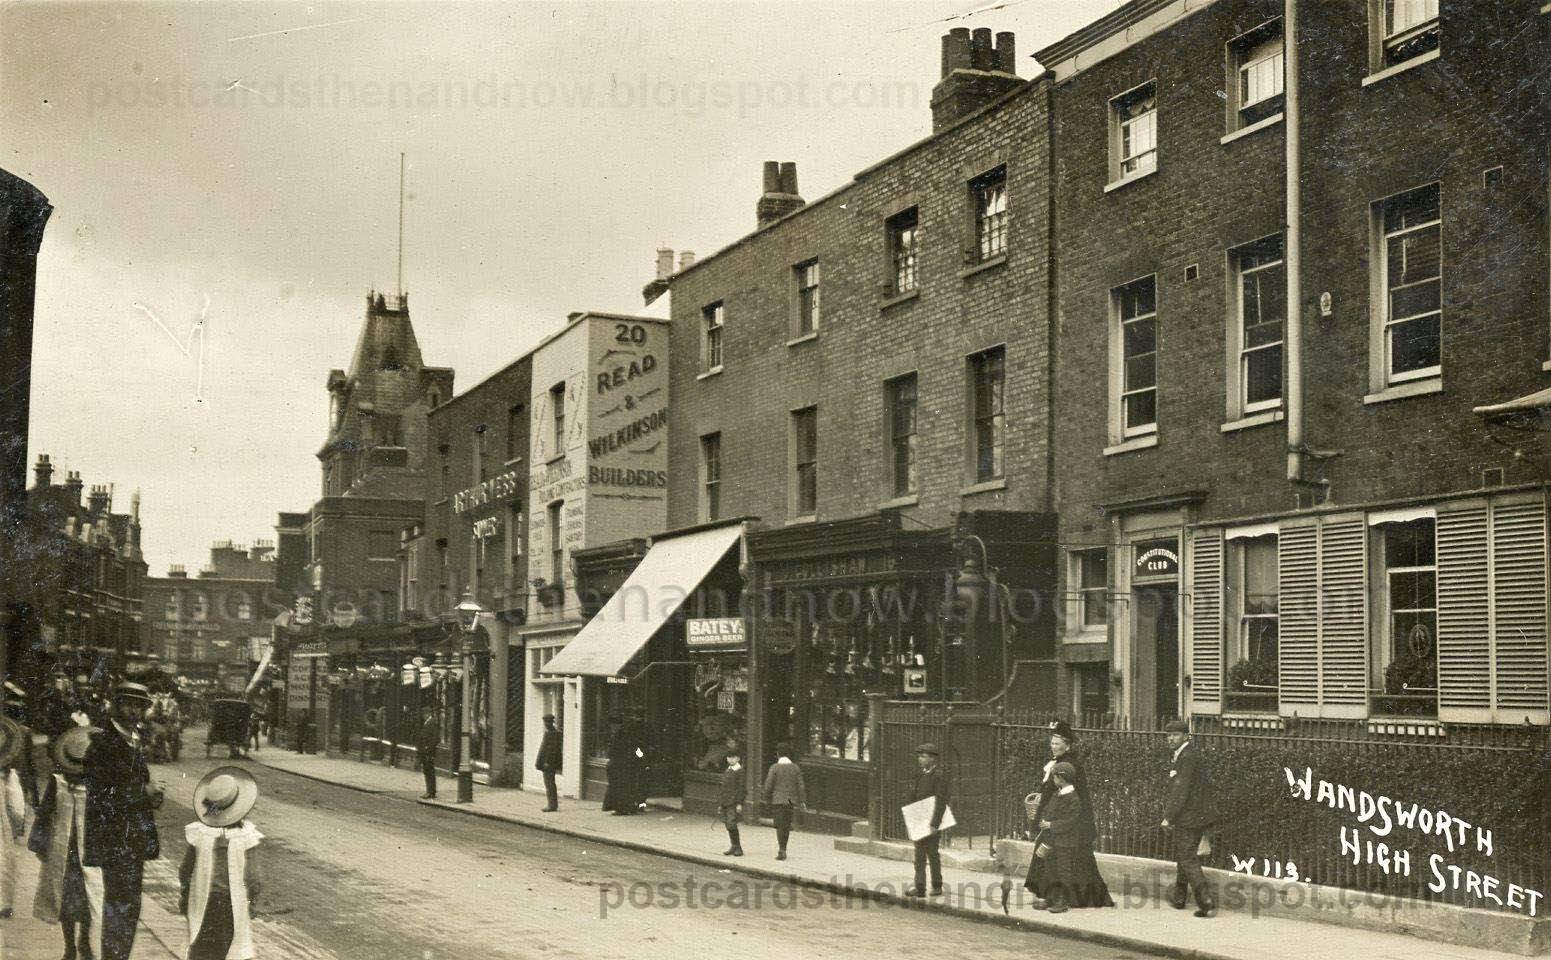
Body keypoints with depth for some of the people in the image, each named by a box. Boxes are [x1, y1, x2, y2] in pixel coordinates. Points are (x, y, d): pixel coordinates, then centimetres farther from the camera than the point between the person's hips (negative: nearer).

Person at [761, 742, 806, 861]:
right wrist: (802, 801, 4)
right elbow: (801, 786, 2)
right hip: (791, 801, 3)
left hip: (777, 801, -3)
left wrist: (767, 800, 3)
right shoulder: (796, 768, 4)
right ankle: (782, 850, 20)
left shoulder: (774, 767, -6)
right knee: (786, 826, 13)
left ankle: (782, 851, -13)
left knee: (780, 826, -2)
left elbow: (768, 785, -8)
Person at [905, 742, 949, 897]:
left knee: (933, 854, 3)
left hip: (932, 822, -7)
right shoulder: (921, 775, 11)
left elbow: (941, 802, -18)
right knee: (919, 855, 4)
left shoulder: (939, 776, -13)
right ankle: (919, 887, 4)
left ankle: (937, 886, 14)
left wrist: (935, 824, -22)